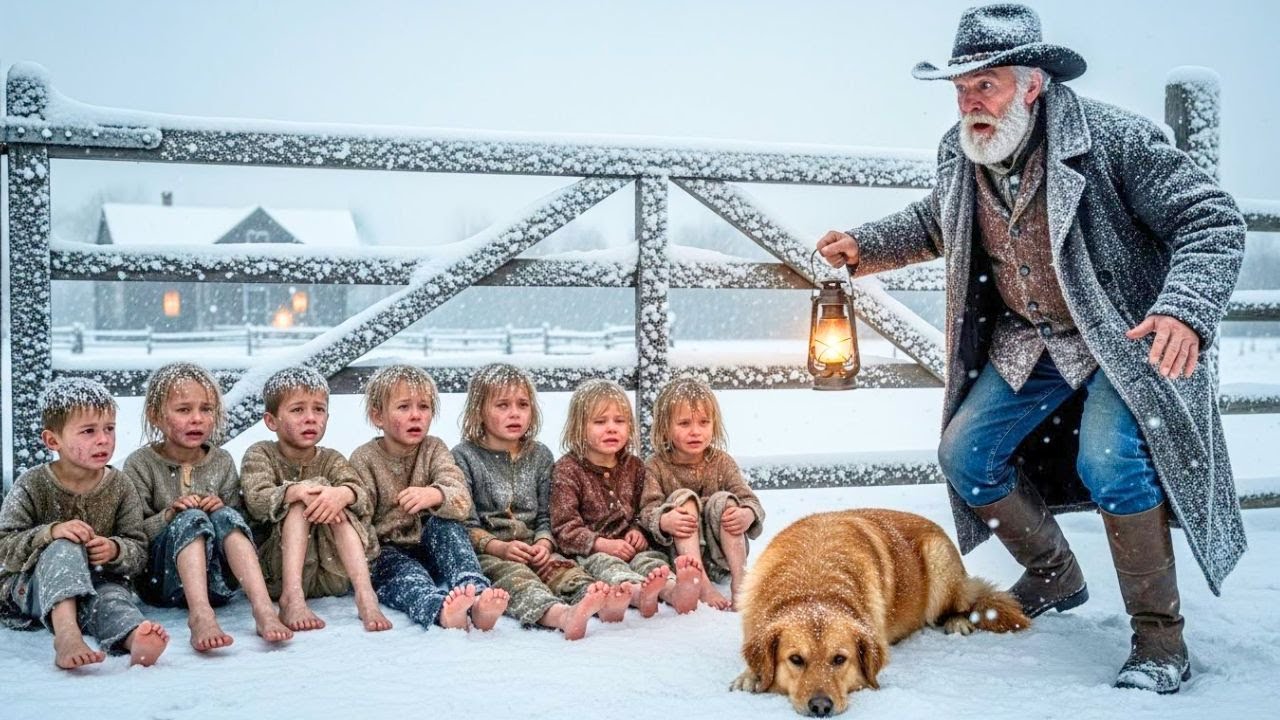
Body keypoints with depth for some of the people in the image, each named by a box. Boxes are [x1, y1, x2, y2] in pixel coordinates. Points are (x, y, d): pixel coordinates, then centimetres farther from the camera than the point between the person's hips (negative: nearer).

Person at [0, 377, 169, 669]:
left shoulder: (120, 488, 0)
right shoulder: (32, 486, -7)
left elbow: (138, 549, 0)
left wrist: (115, 550, -25)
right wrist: (51, 532, -30)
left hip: (94, 583, 2)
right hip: (28, 587, -2)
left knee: (111, 594, -33)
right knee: (65, 548, -32)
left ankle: (134, 638, -68)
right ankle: (66, 634, -55)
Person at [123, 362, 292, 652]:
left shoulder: (222, 462, 9)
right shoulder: (141, 464, 0)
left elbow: (239, 526, 12)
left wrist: (221, 510, -10)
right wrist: (170, 515, -20)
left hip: (216, 581, 3)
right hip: (160, 582, -2)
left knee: (226, 517, -25)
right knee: (191, 518, -28)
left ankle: (263, 609, -43)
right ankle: (200, 616, -50)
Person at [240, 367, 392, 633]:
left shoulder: (330, 459, 9)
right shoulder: (260, 454, 4)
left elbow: (366, 496, -11)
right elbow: (257, 501, -16)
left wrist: (343, 493, -35)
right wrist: (296, 491, -35)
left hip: (331, 575, 2)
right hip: (277, 573, -2)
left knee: (337, 505, -22)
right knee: (305, 499, -23)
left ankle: (365, 593, -36)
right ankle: (292, 598, -39)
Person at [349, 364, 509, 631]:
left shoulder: (434, 449, 1)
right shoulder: (363, 459, -2)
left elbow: (462, 501, -16)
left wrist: (435, 495, -39)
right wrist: (368, 558, -29)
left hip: (430, 549, 2)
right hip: (387, 552, -2)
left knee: (445, 523, -28)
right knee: (405, 573, -35)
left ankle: (476, 595, -50)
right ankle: (441, 609, -69)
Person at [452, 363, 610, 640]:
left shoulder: (540, 456, 15)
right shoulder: (464, 456, 2)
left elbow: (545, 517, 13)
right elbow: (465, 524, -4)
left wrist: (543, 544, -9)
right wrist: (500, 547, -19)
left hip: (532, 550, 4)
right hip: (484, 554, -4)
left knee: (564, 568, -27)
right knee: (513, 575, -35)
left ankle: (598, 599, -60)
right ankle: (561, 614, -66)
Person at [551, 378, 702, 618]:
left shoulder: (633, 466, 14)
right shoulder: (567, 469, -3)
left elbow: (642, 511, 22)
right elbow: (565, 527, -9)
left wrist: (638, 532, -2)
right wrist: (603, 544, -21)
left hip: (628, 548, 5)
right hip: (587, 553, -4)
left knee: (650, 559, -25)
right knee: (603, 563, -34)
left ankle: (673, 589, -60)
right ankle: (641, 592, -68)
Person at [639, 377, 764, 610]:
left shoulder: (721, 462, 2)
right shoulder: (656, 466, -3)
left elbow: (750, 500, -5)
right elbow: (648, 510, -14)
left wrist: (748, 515, -30)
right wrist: (664, 521, -38)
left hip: (721, 556, 1)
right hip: (680, 552, -1)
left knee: (722, 500, -22)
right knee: (682, 497, -24)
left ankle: (739, 578, -27)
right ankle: (701, 583, -37)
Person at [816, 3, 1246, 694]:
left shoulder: (1111, 137, -24)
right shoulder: (960, 153, -5)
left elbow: (1213, 220, -23)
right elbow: (938, 221, 18)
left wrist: (1185, 310, -40)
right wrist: (864, 246, 4)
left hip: (1130, 334, -6)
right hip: (1030, 340, 7)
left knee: (1108, 460, -28)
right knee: (965, 454, 3)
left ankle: (1159, 638, -10)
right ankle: (1055, 576, 26)